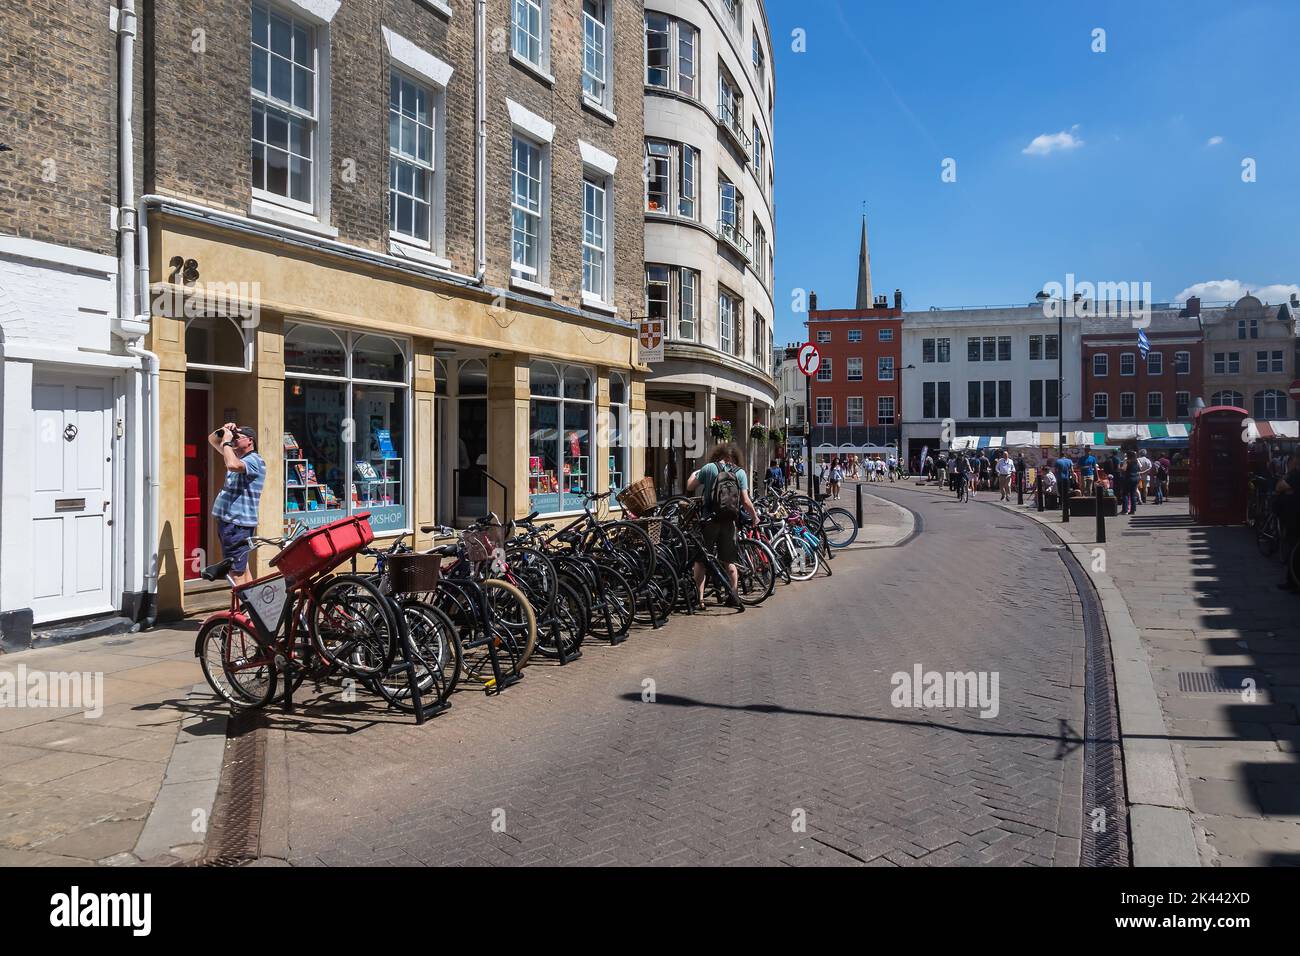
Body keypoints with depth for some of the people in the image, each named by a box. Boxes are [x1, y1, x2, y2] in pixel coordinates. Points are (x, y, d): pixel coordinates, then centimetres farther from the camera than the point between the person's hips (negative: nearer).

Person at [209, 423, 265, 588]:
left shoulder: (254, 460, -12)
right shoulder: (237, 456, 16)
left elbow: (233, 465, -33)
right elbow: (212, 440, 26)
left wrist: (227, 442, -18)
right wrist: (223, 431, 5)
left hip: (238, 523, -10)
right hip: (228, 520, 10)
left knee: (236, 572, -11)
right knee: (242, 569, 14)